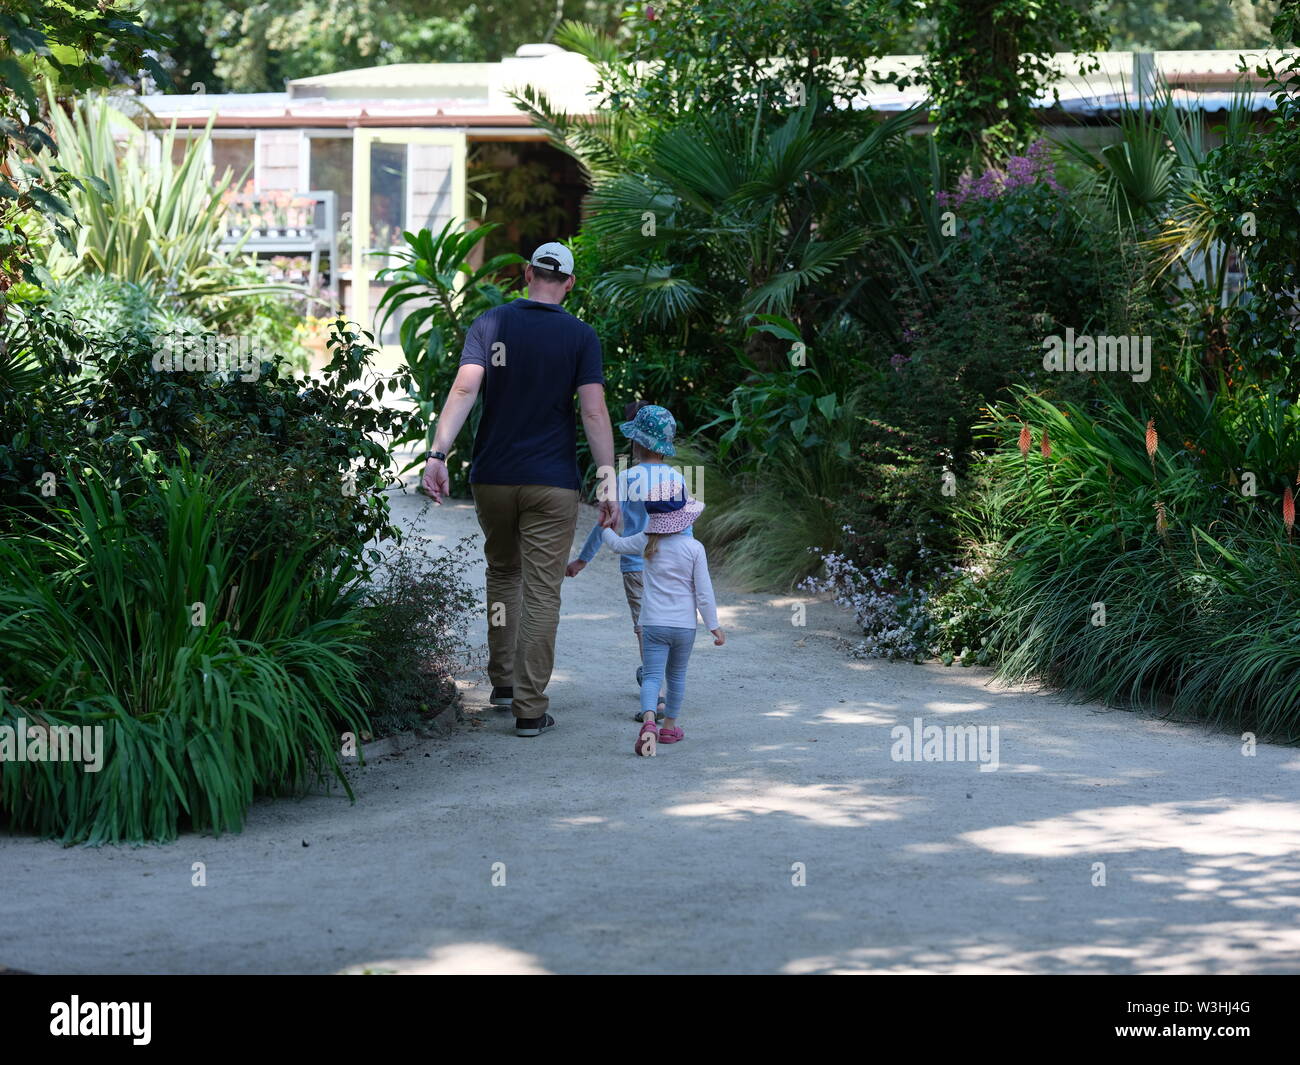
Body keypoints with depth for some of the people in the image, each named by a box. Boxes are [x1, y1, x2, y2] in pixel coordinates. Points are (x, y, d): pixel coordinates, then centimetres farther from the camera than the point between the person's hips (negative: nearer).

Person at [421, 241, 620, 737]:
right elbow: (594, 413, -10)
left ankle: (502, 682, 26)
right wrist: (608, 486, -8)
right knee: (541, 593, 0)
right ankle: (530, 709, -3)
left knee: (502, 573, 23)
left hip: (492, 478, 2)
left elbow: (464, 389, -12)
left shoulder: (490, 324, 1)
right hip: (552, 483, -2)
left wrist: (438, 454, -18)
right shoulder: (580, 336, -3)